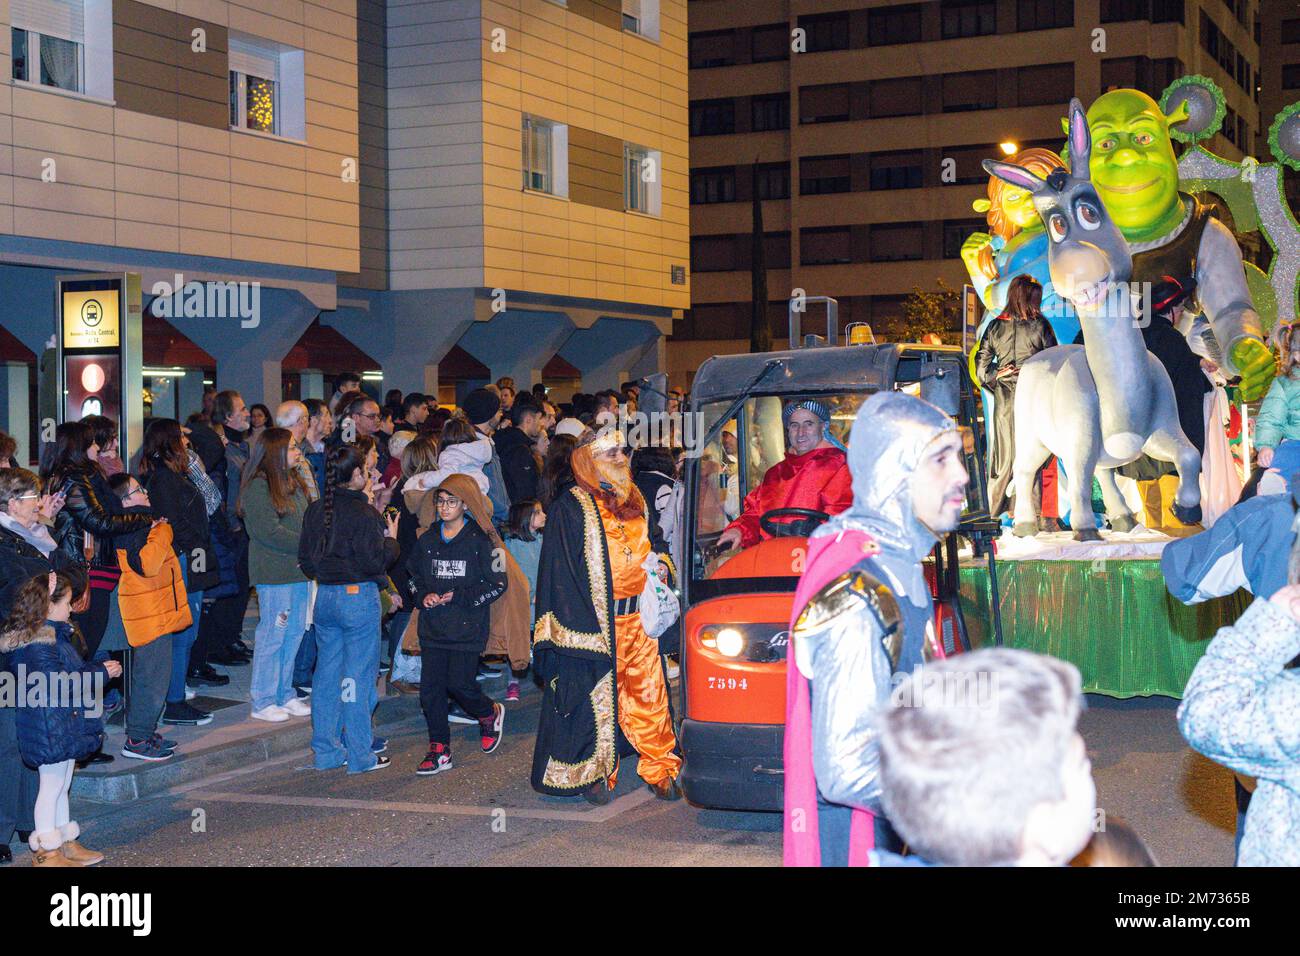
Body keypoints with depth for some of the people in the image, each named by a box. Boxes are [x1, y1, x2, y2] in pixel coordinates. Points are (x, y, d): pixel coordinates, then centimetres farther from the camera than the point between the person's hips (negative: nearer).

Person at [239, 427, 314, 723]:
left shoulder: (294, 482, 15)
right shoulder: (258, 487, -13)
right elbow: (269, 531, -19)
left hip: (299, 570, 9)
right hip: (274, 573, -9)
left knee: (295, 633, 12)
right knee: (273, 634, -3)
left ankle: (285, 694, 23)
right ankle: (263, 702, 6)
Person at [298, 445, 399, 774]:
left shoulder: (315, 510, 4)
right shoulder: (363, 515, -17)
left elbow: (305, 559, 10)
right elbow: (376, 562, -16)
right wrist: (391, 540, 1)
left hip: (325, 596, 7)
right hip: (359, 597, -7)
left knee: (326, 672, 13)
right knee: (358, 674, 1)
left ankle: (326, 751, 19)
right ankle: (360, 755, 6)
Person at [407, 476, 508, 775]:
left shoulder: (479, 541, -4)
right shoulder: (427, 540, 10)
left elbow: (497, 584, -4)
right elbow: (414, 576, 20)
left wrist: (458, 597, -12)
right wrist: (423, 596, -2)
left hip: (467, 627, -4)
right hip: (433, 626, 4)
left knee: (459, 684, -7)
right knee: (430, 687, 0)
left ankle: (490, 714, 26)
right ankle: (439, 750, 9)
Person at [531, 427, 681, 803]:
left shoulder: (634, 500, 16)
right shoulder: (571, 506, -4)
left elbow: (652, 543, 31)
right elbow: (561, 571, -8)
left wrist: (660, 563, 9)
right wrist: (582, 625, -14)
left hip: (638, 615, 6)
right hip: (596, 620, -6)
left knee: (649, 691, 5)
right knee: (596, 697, -2)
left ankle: (659, 768, 14)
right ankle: (594, 772, 11)